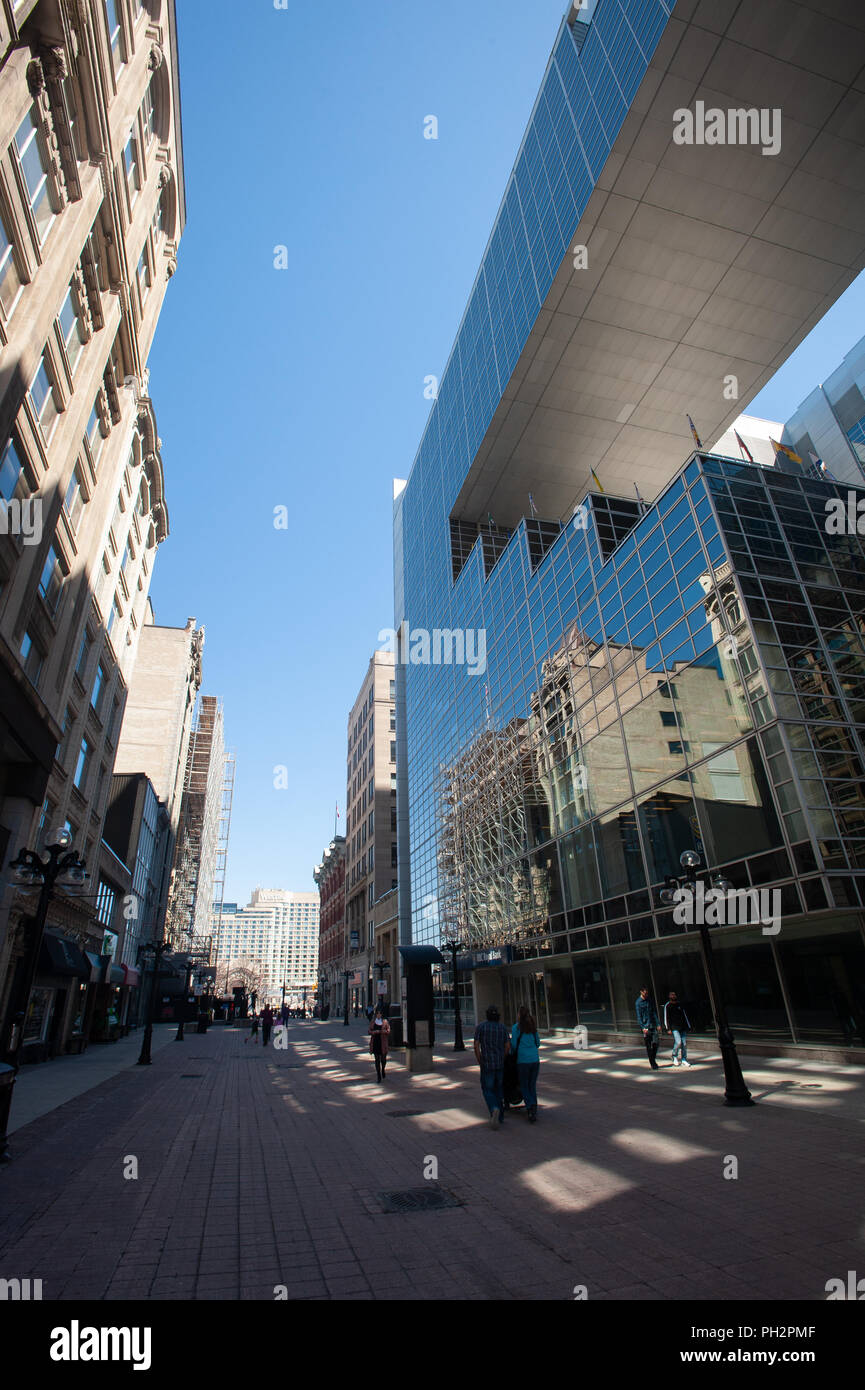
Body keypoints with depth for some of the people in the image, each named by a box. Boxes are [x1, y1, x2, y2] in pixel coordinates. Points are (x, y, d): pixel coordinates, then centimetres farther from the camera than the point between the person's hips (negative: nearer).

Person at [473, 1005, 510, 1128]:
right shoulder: (502, 1027, 1)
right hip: (500, 1064, 3)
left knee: (487, 1089, 5)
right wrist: (503, 1059, 12)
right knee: (499, 1089, 17)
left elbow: (476, 1045, -9)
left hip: (487, 1064, -3)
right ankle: (499, 1117, 20)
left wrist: (479, 1061, 1)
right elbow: (508, 1046, -1)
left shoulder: (480, 1027, -5)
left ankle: (494, 1109, -20)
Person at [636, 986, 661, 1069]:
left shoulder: (650, 1000, 9)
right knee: (648, 1046, 0)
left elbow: (655, 1012, 10)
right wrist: (643, 1027, -16)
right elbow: (639, 1016, -8)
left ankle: (653, 1060, 18)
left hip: (653, 1025, 4)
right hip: (645, 1026, -4)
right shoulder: (638, 1002, -6)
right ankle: (652, 1064, 10)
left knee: (656, 1043, -3)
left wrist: (658, 1024, 1)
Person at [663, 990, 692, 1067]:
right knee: (678, 1042, -18)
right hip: (674, 1027, -5)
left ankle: (684, 1060, 12)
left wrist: (688, 1027, 16)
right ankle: (674, 1056, 4)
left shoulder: (679, 1005, 16)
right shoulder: (667, 1006, 3)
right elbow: (666, 1017, 0)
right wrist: (668, 1028, -8)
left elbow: (685, 1016, 21)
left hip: (683, 1027, 5)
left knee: (684, 1043, -1)